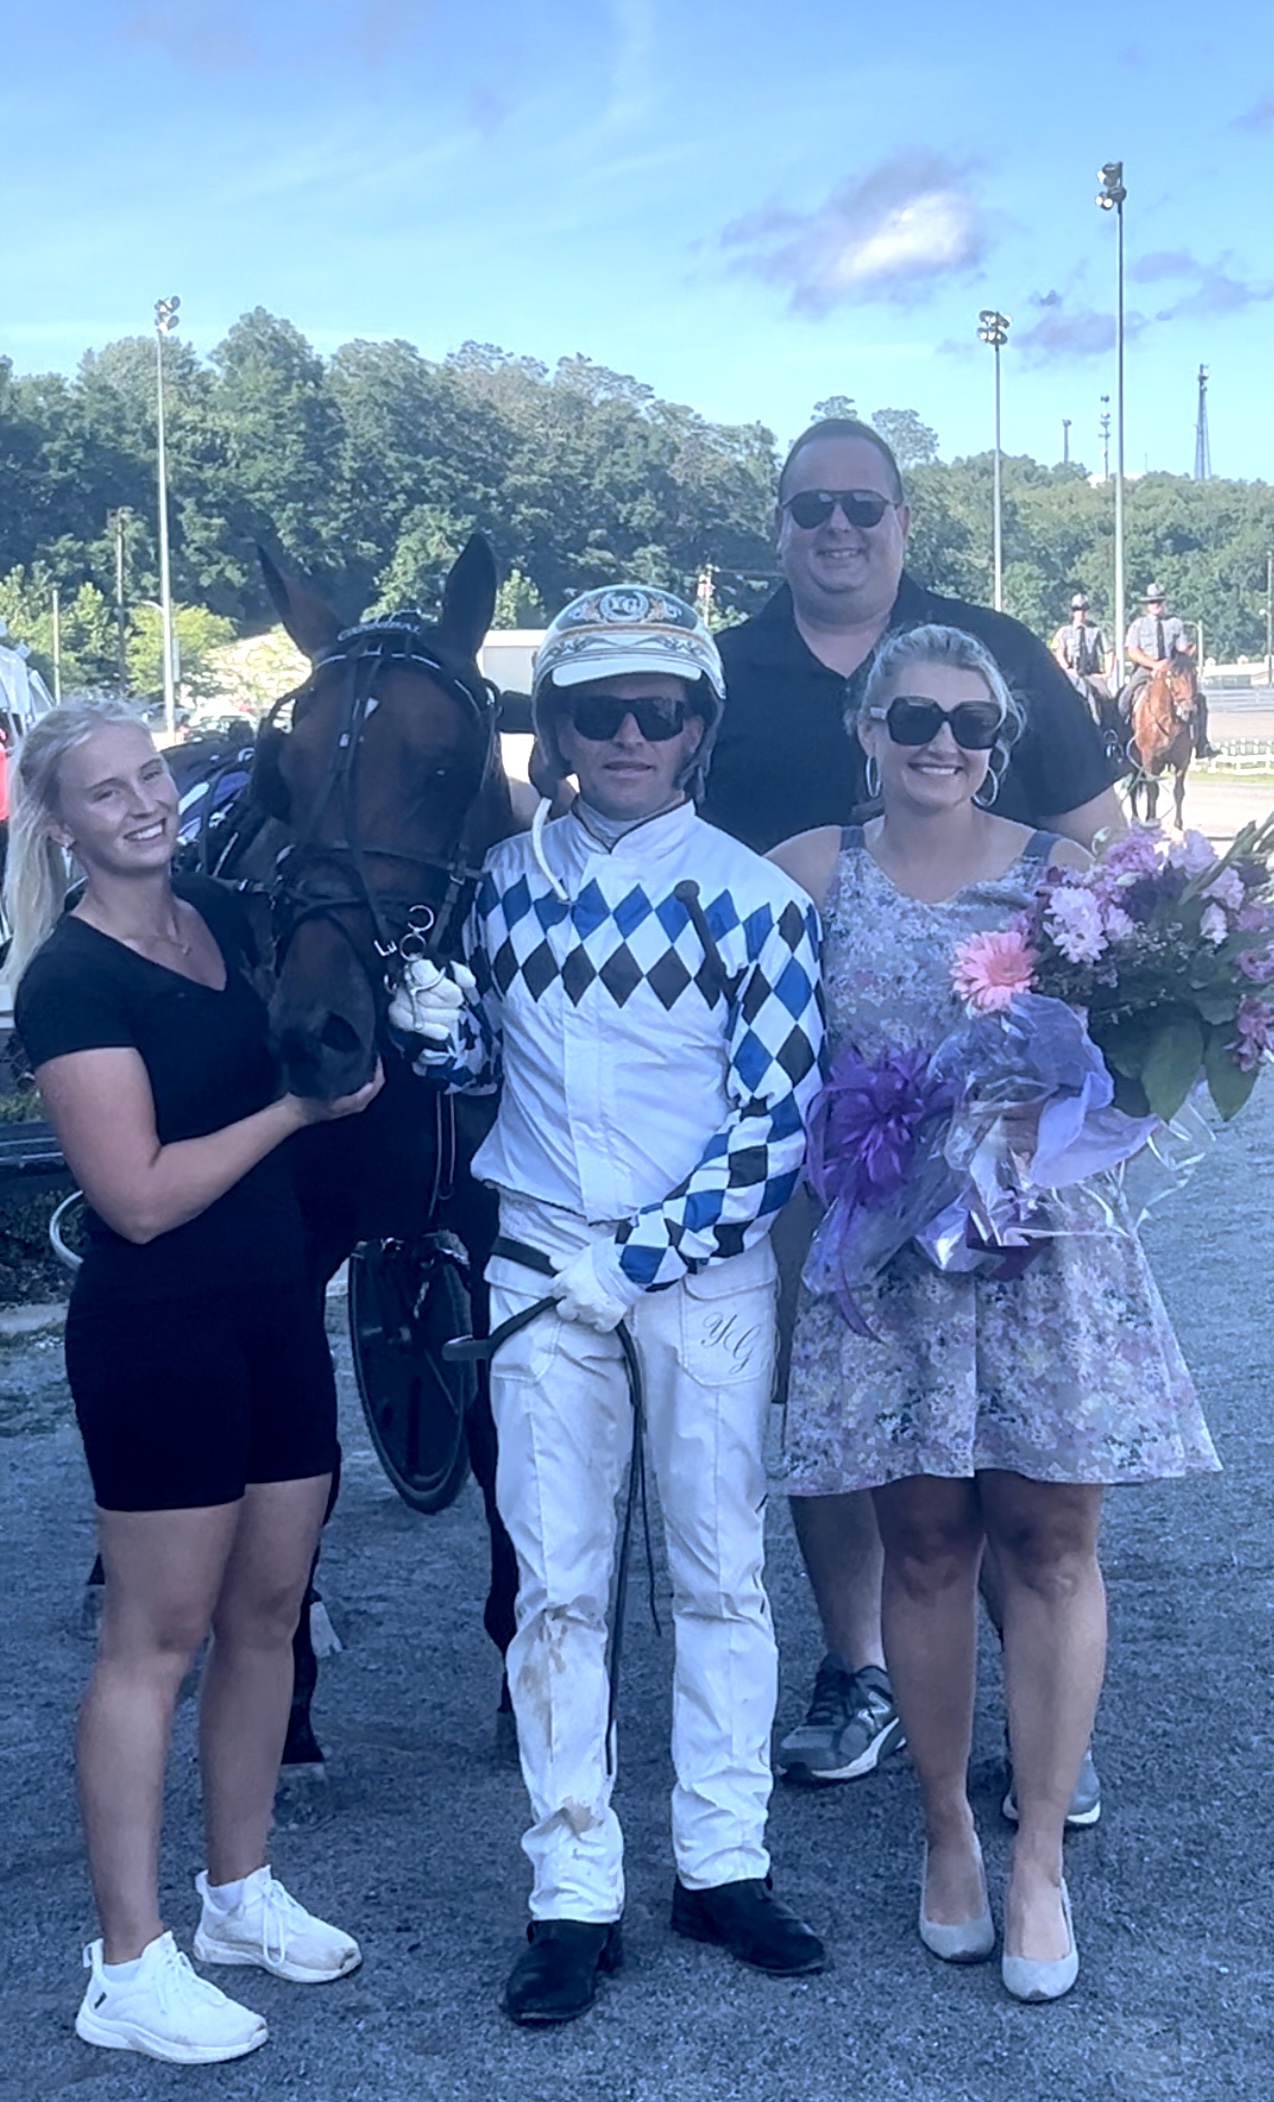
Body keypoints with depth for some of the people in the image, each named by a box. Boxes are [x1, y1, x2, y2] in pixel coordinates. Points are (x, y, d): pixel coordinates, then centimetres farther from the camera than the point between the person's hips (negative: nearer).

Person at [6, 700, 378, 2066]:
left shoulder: (227, 917, 6)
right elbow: (139, 1195, -20)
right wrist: (301, 1102, -14)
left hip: (277, 1311, 7)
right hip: (157, 1335, -7)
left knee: (265, 1614, 15)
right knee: (155, 1638, 0)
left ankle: (241, 1892, 32)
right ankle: (128, 1970, 11)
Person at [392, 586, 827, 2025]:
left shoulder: (755, 898, -6)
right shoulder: (508, 880, 3)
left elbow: (778, 1121, -9)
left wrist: (639, 1259, -15)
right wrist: (440, 1025, -8)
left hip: (706, 1271, -2)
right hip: (541, 1264, 2)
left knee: (721, 1569, 10)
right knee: (556, 1583, 5)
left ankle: (722, 1865, 24)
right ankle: (573, 1896, 15)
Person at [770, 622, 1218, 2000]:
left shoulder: (1062, 869, 2)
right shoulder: (813, 871, 4)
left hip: (1047, 1234, 0)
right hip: (886, 1248, 0)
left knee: (1048, 1541, 2)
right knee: (923, 1544, 7)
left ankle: (1039, 1859, 14)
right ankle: (945, 1826, 24)